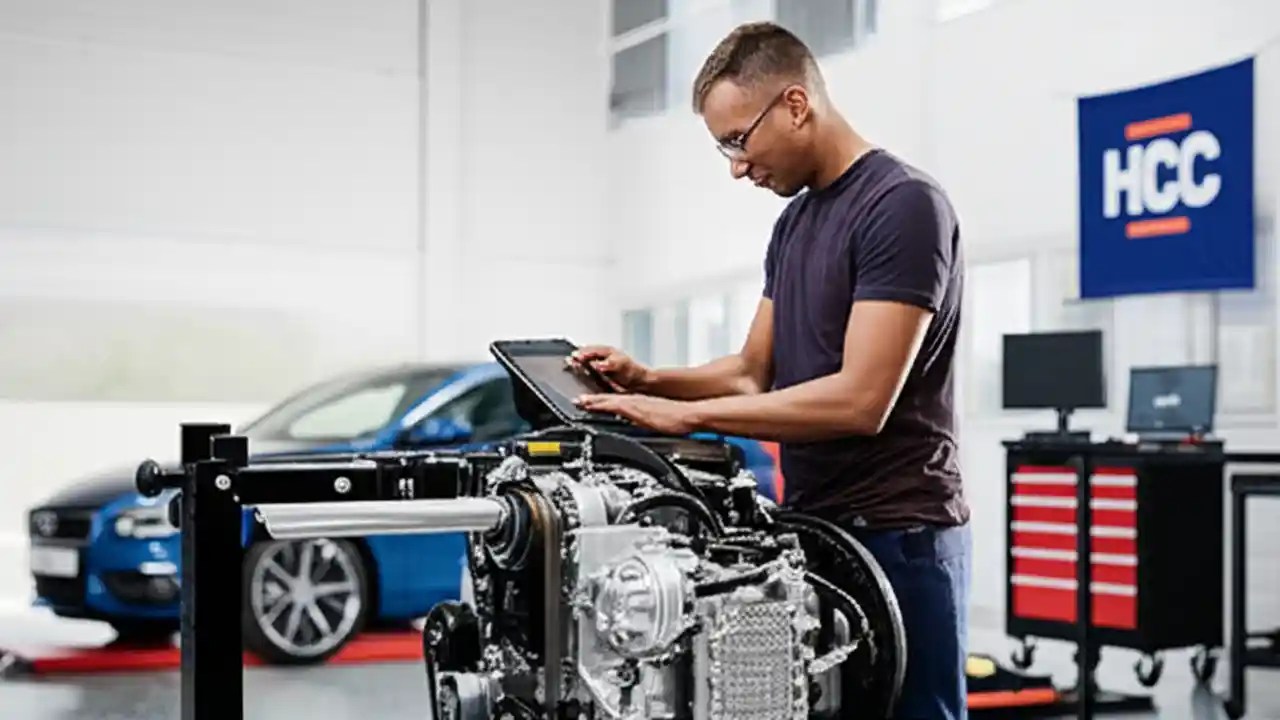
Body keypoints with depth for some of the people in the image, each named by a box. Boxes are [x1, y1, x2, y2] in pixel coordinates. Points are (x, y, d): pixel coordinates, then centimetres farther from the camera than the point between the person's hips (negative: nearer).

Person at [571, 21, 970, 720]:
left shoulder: (903, 206, -13)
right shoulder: (793, 221, 16)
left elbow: (861, 400, -21)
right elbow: (755, 372, 20)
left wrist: (687, 414, -17)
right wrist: (649, 382, 3)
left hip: (896, 537, -8)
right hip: (813, 530, 9)